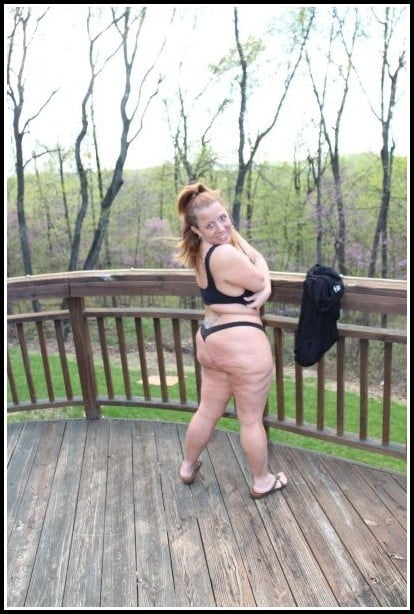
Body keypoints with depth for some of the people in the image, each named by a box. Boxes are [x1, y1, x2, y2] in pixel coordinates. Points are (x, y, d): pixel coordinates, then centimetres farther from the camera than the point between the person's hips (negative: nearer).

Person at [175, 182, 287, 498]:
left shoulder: (203, 249, 4)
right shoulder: (225, 254, -25)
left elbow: (258, 258, 5)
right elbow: (260, 279, -11)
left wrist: (266, 289, -11)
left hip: (211, 339, 9)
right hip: (242, 344, -9)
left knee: (208, 411, 25)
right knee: (252, 419, 12)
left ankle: (188, 467, 44)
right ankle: (262, 482, 34)